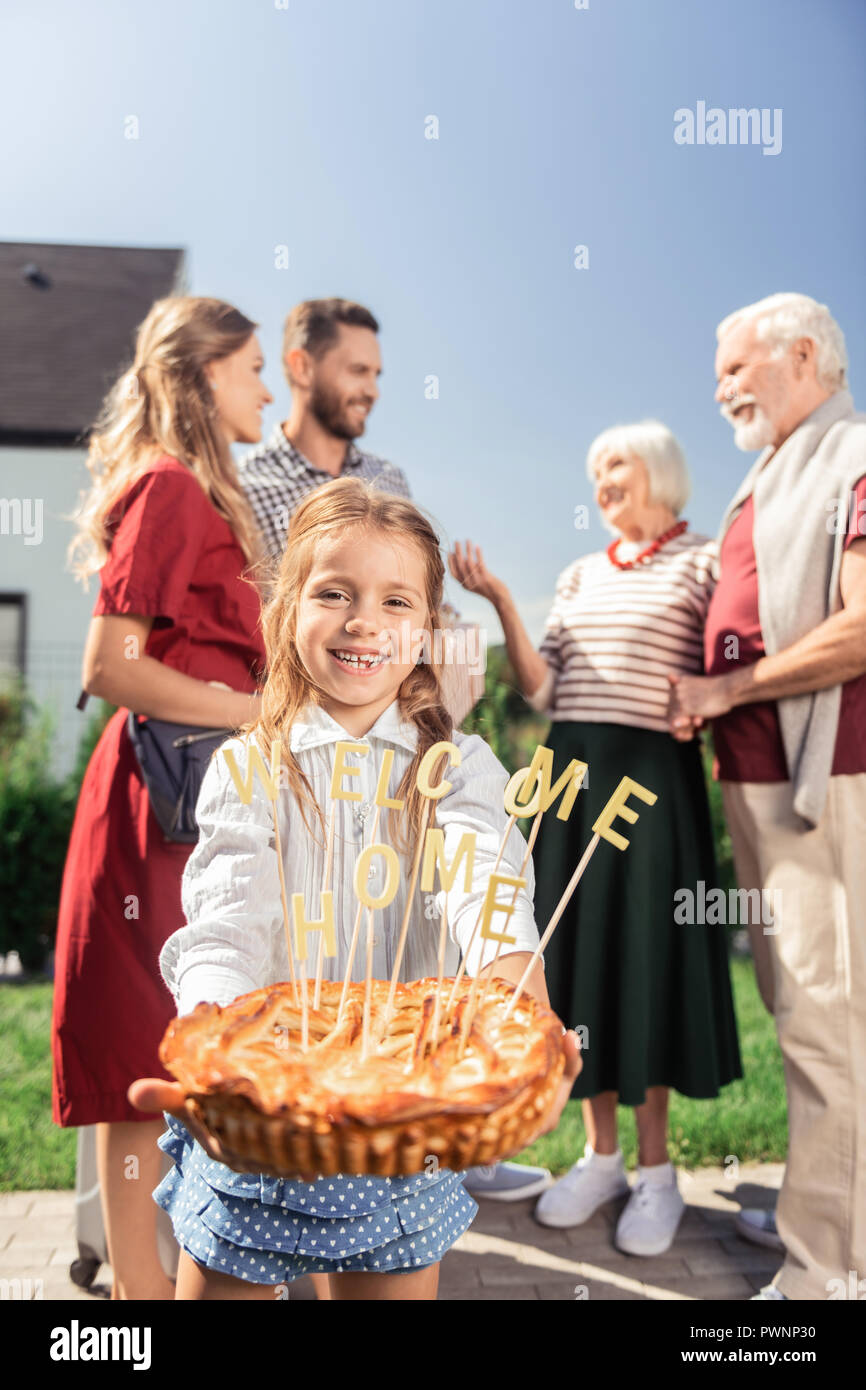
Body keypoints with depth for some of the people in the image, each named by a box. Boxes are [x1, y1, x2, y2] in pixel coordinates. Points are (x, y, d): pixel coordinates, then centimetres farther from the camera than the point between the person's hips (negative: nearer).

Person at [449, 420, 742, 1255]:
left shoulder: (703, 563, 0)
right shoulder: (580, 575, 15)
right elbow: (541, 689, 6)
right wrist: (501, 605, -3)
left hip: (653, 773, -5)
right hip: (574, 772, 5)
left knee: (646, 954, 0)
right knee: (583, 951, 7)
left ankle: (654, 1169, 14)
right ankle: (600, 1154, 21)